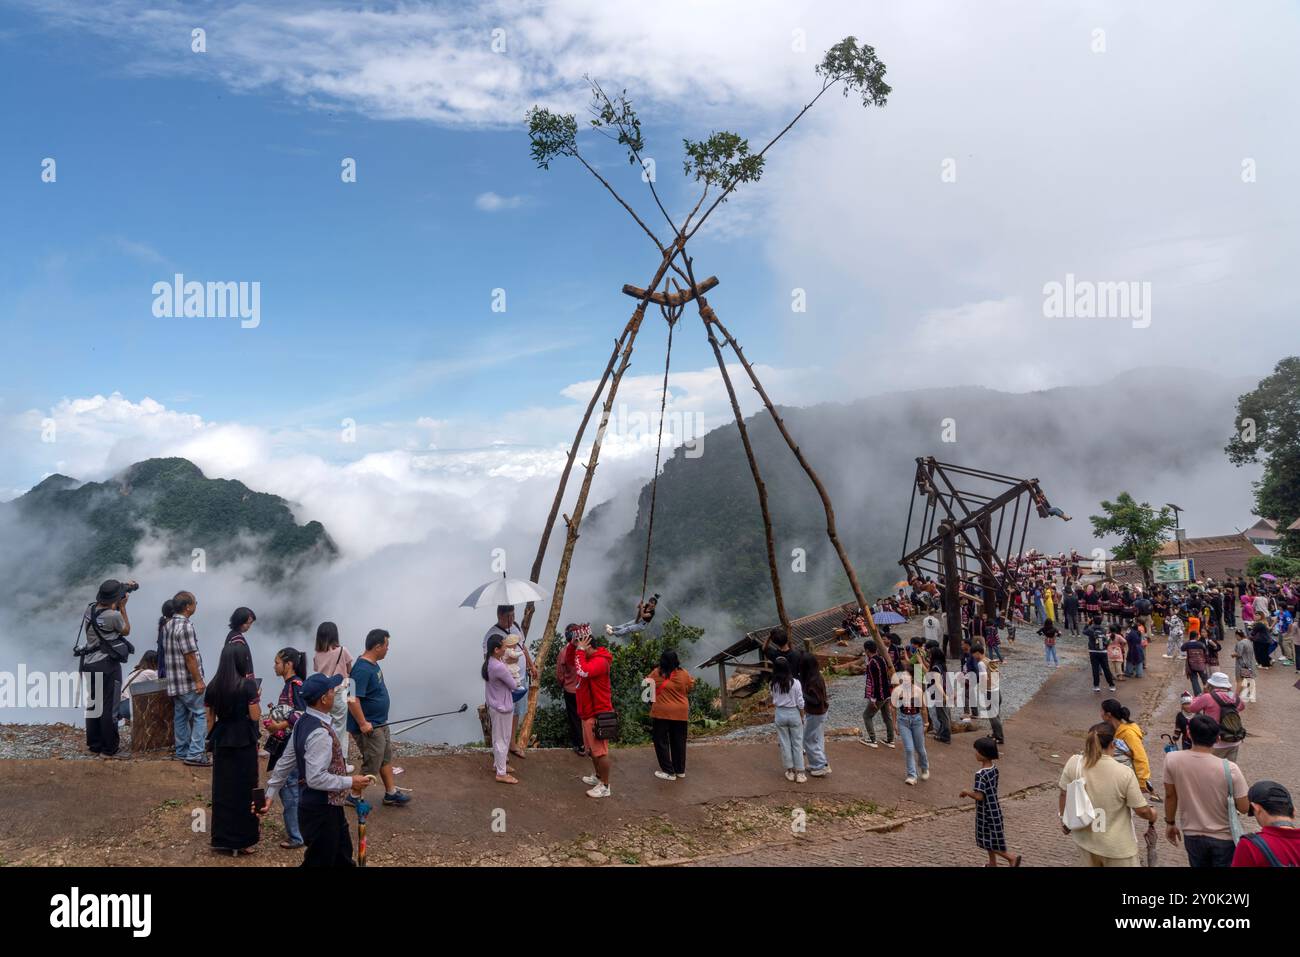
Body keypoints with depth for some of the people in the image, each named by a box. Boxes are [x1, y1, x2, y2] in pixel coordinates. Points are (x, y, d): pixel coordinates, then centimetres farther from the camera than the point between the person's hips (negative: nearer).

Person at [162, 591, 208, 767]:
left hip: (174, 681, 9)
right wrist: (199, 680, -15)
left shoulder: (167, 625, 11)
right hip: (189, 682, -9)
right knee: (201, 715, -4)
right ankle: (194, 754, -7)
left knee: (180, 716, 14)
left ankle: (182, 752, 20)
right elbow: (190, 656, -20)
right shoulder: (185, 626, -18)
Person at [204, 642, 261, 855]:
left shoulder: (213, 686, 2)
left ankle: (222, 839, 18)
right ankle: (242, 841, 8)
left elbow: (210, 719, 8)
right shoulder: (248, 685, -12)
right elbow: (255, 716, -11)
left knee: (222, 790, 12)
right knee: (244, 789, 4)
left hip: (221, 742, 4)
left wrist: (212, 741, 18)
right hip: (244, 742, -4)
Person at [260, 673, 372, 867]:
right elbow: (315, 778, -30)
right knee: (320, 862, 7)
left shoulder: (303, 722, 3)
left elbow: (285, 763, 10)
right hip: (321, 811, -10)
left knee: (342, 859, 23)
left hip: (327, 807, 10)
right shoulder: (320, 733, -27)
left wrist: (270, 794, 16)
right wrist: (350, 782, -20)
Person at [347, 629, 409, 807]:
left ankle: (391, 793, 28)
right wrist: (363, 724, -28)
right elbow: (352, 699, -32)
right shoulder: (362, 669, -26)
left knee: (386, 758, 17)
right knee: (372, 765, 3)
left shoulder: (373, 664, 5)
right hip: (369, 727, -10)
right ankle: (354, 796, 19)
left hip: (380, 724, 10)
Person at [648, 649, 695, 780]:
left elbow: (646, 682, 8)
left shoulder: (657, 673, -9)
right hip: (681, 714, 3)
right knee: (679, 742, 15)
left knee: (661, 742, 7)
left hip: (661, 713, -3)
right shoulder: (684, 673, -4)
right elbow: (691, 686, 10)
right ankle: (680, 770, 23)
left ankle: (669, 771, 6)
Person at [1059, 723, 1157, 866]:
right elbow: (1141, 810, -13)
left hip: (1085, 839, 3)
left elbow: (1064, 795, -2)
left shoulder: (1073, 763, -14)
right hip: (1117, 846, -3)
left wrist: (1064, 820, 15)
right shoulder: (1125, 773, -22)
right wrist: (1152, 814, 11)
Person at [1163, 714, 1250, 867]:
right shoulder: (1229, 768, -23)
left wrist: (1170, 823, 10)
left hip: (1192, 836, 2)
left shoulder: (1172, 759, -17)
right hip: (1224, 837, -2)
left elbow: (1170, 795, -5)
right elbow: (1244, 808, -14)